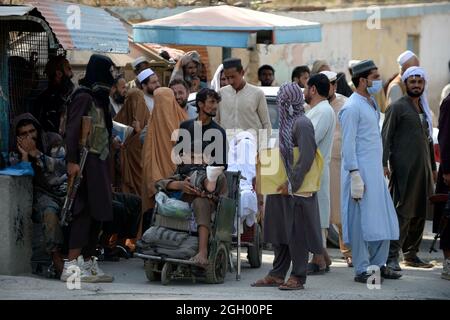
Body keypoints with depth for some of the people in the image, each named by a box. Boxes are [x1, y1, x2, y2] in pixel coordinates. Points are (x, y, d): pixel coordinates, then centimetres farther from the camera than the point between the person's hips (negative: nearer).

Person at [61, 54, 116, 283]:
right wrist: (72, 160, -23)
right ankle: (71, 266, -14)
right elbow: (72, 130, -16)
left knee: (97, 213, 9)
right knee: (85, 212, -12)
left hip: (99, 161, 9)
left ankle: (88, 263, 14)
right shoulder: (83, 97, -10)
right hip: (86, 161, -9)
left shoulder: (99, 98, 17)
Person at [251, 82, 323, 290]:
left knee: (296, 234, -2)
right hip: (282, 188, 9)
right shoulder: (287, 122, 13)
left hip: (296, 191, -9)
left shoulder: (302, 124, -15)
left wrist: (291, 184, -19)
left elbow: (307, 158, -21)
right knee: (279, 232, 13)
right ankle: (277, 275, 21)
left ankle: (298, 277, 5)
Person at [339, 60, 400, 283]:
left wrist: (382, 168, 19)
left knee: (383, 220, 10)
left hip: (376, 171, 9)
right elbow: (348, 145, -17)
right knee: (362, 222, -5)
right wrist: (355, 176, -21)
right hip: (361, 171, -9)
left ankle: (378, 265, 19)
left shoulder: (372, 103, 16)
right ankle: (362, 270, 0)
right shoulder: (352, 107, -13)